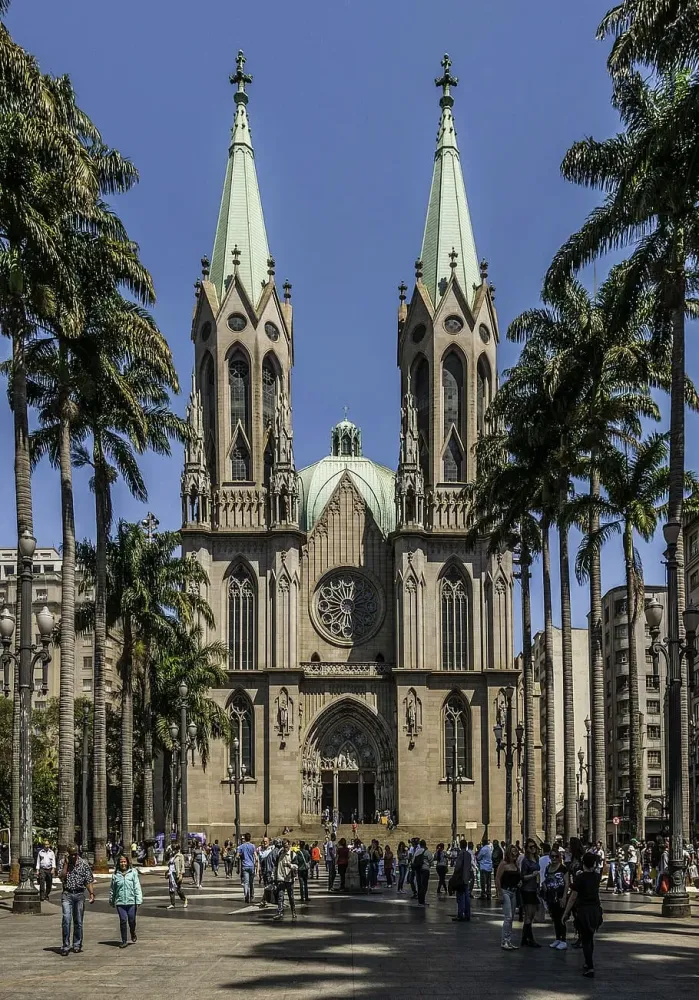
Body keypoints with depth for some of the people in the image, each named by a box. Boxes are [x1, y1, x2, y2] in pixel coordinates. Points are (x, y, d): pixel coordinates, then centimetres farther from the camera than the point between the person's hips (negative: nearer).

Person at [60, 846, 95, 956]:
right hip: (67, 894, -1)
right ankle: (65, 946, -10)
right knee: (66, 919, -13)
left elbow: (89, 881, 2)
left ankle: (77, 945, 19)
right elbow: (62, 878, -11)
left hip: (79, 894, 1)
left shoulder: (84, 864, 2)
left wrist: (92, 893, -9)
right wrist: (66, 863, -12)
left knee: (78, 921, 7)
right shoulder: (64, 863, 3)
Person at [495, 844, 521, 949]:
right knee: (508, 917, -13)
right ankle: (504, 942, -11)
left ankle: (509, 941, 17)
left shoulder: (516, 865, 12)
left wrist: (520, 882, 5)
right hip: (505, 891, -8)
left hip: (514, 892, 8)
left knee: (511, 918, 11)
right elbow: (497, 879, -13)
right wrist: (500, 893, -16)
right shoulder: (504, 864, -9)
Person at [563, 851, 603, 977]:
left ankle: (590, 967, -10)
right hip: (596, 909, 5)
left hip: (583, 910, -5)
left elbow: (573, 897, -11)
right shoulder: (596, 877, 3)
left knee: (585, 940, -2)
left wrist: (566, 913, -3)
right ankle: (588, 962, 29)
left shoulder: (579, 878, -12)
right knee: (590, 938, 18)